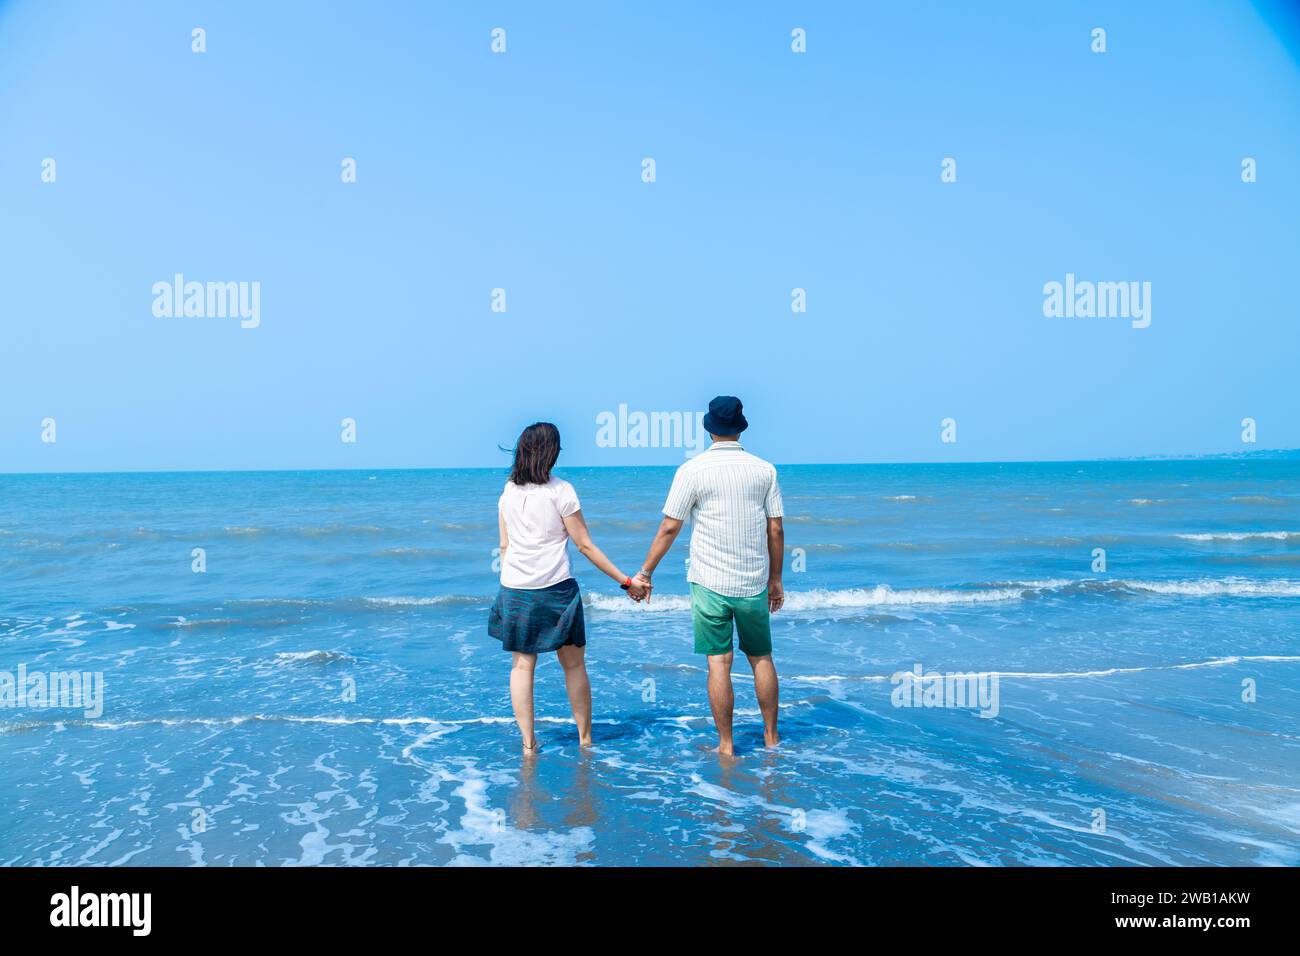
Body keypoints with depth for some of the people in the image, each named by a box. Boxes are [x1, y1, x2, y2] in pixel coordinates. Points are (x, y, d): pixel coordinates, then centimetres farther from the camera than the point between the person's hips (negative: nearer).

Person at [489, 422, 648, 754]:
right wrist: (627, 581, -2)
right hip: (555, 589, -3)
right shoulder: (560, 491, -8)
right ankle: (585, 738, 21)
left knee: (522, 665, 9)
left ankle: (528, 743, 9)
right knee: (573, 665, 10)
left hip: (514, 590, 3)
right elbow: (585, 545, -7)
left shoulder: (508, 492, 5)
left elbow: (504, 546, 10)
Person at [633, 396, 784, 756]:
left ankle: (726, 745, 7)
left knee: (719, 662, 2)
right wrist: (775, 579, 14)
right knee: (762, 658, 15)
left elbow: (669, 527, -6)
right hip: (754, 584, 3)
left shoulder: (693, 470, -6)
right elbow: (776, 530, 4)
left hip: (709, 582, -3)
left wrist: (645, 572, 3)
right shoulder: (764, 469, 3)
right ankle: (771, 735, 25)